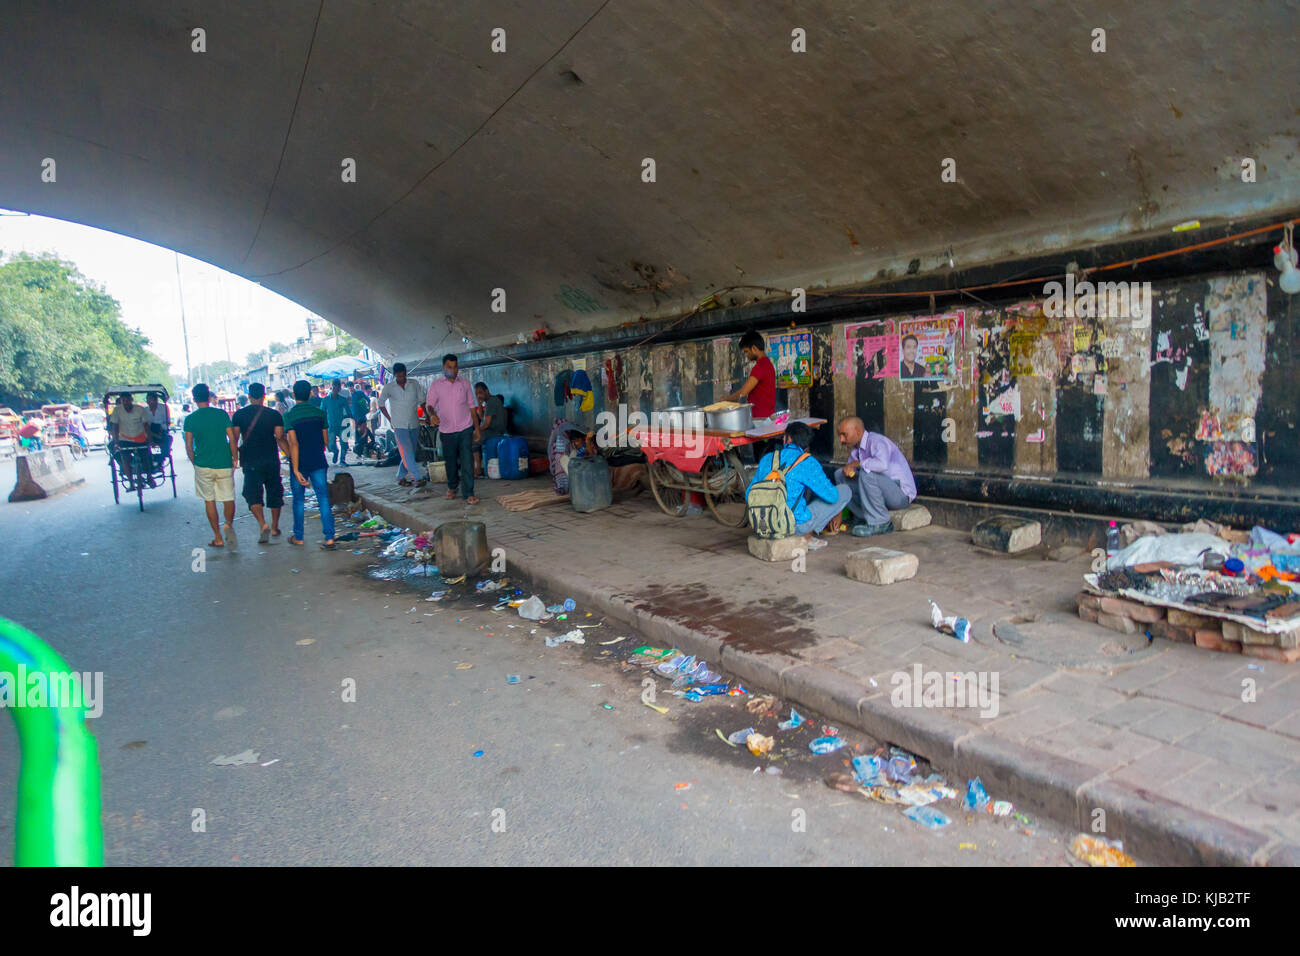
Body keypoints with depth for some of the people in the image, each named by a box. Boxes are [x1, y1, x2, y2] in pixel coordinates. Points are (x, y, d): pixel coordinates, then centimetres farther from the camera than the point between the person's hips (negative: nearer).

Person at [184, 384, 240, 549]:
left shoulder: (190, 419, -3)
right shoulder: (222, 414, -3)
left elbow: (189, 446, -2)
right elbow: (232, 439, -4)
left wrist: (195, 463, 12)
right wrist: (235, 458, 7)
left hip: (203, 466, 0)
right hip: (224, 464, 0)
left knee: (209, 500, 11)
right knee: (228, 498, 9)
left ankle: (218, 538, 13)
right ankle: (229, 525, -19)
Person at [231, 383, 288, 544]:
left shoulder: (238, 415, -1)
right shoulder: (274, 415, -3)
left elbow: (234, 439, -1)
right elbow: (280, 439, -7)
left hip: (250, 462, -1)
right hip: (271, 461, 1)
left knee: (253, 494, 0)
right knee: (274, 493, 14)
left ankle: (263, 524, -23)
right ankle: (274, 527, 23)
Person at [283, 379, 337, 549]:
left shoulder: (290, 416, -9)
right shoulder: (319, 413, 1)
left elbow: (293, 443, -16)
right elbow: (326, 440, 6)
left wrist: (296, 469, -17)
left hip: (300, 464, -2)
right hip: (318, 462, 2)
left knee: (299, 500, 12)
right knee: (323, 499, 0)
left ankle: (298, 537, 23)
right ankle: (329, 538, -8)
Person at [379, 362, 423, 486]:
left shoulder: (414, 385, 5)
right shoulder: (389, 387, 0)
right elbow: (381, 404, 10)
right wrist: (390, 420, 4)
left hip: (413, 424, 3)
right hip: (399, 425, -3)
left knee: (410, 452, 6)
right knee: (407, 452, -13)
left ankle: (401, 477, 18)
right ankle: (419, 477, -15)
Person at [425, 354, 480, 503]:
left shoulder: (465, 383, 8)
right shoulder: (435, 385, 3)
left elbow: (471, 406, 11)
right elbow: (429, 404, -4)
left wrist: (477, 428, 8)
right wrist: (432, 415, -28)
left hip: (465, 429, 0)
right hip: (446, 430, 0)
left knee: (467, 461, -9)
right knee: (451, 461, 12)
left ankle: (469, 494, -9)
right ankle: (452, 487, 35)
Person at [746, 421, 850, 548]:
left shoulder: (767, 458, 4)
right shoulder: (807, 462, -10)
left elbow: (749, 494, 9)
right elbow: (831, 496, -8)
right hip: (796, 526, -6)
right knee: (844, 491, 10)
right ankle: (806, 537, 6)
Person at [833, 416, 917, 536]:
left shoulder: (876, 441, -19)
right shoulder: (854, 450, 8)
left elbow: (882, 464, -41)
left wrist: (857, 463, -25)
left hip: (901, 493, -8)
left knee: (866, 473, -33)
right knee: (840, 475, 1)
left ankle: (880, 523, -19)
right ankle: (866, 518, 0)